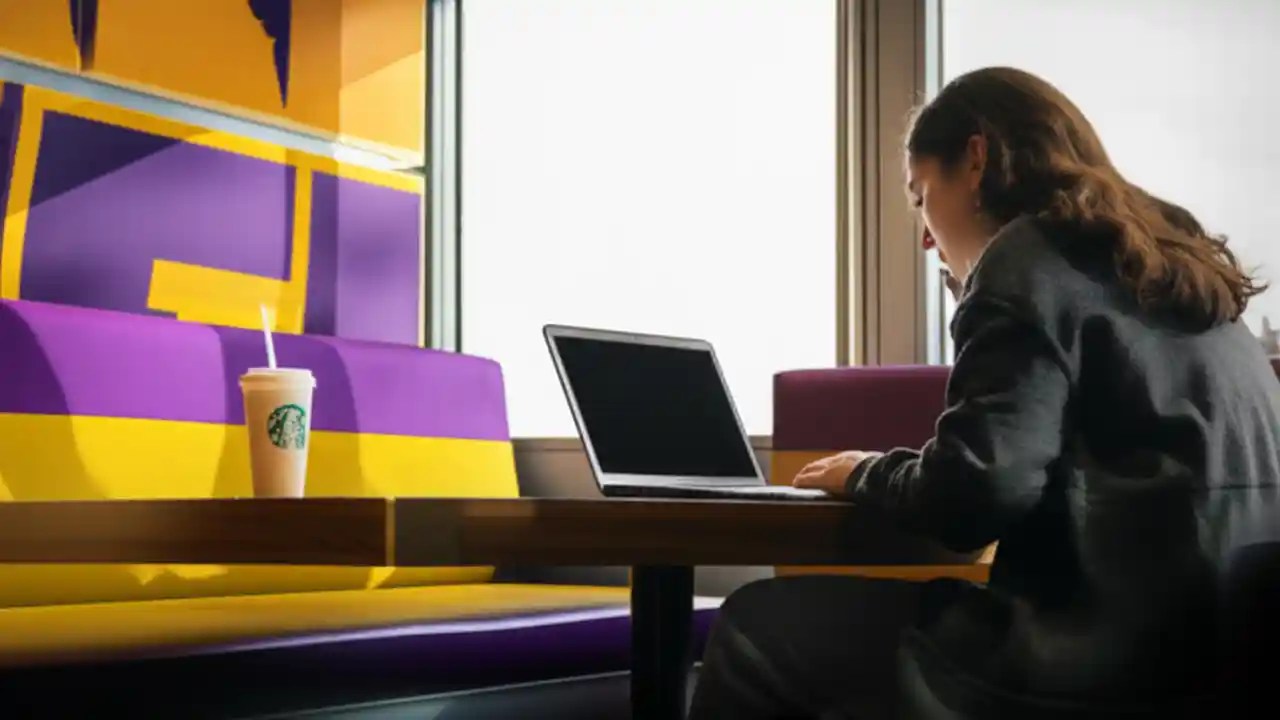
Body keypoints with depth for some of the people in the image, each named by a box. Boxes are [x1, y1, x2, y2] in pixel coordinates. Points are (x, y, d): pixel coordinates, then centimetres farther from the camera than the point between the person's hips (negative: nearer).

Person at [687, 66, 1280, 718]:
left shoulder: (1028, 257, -5)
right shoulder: (1171, 268, 22)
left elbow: (975, 495, -17)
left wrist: (866, 474, 4)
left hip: (1108, 652, -10)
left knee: (755, 629, 3)